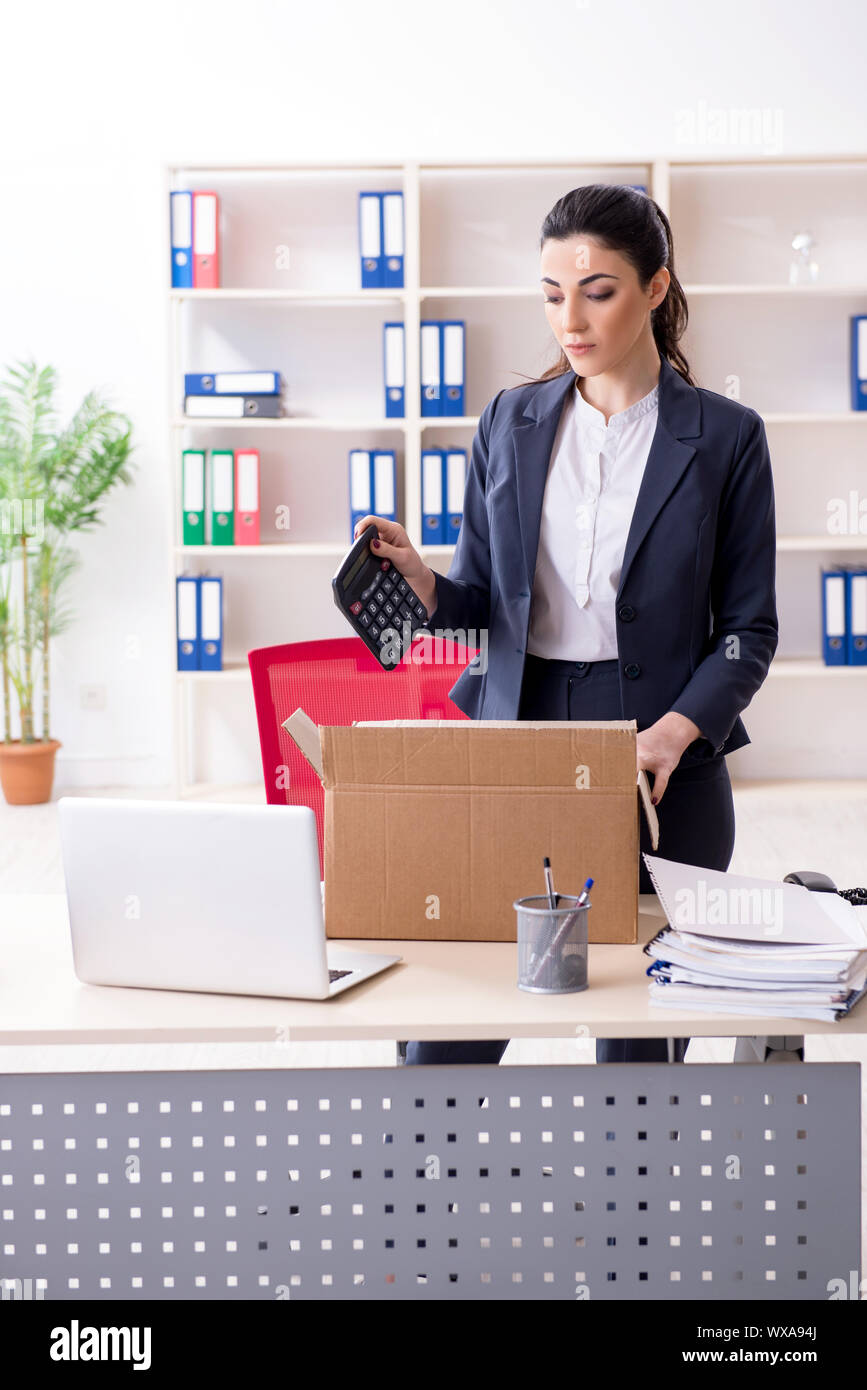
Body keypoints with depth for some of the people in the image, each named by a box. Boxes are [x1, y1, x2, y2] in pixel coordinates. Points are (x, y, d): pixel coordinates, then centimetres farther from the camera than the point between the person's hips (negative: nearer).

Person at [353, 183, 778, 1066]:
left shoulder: (725, 437, -1)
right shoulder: (510, 421, 8)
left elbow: (749, 627, -1)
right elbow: (481, 601, 10)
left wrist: (675, 731, -17)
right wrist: (419, 581, -12)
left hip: (665, 770, -2)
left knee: (640, 1044, 5)